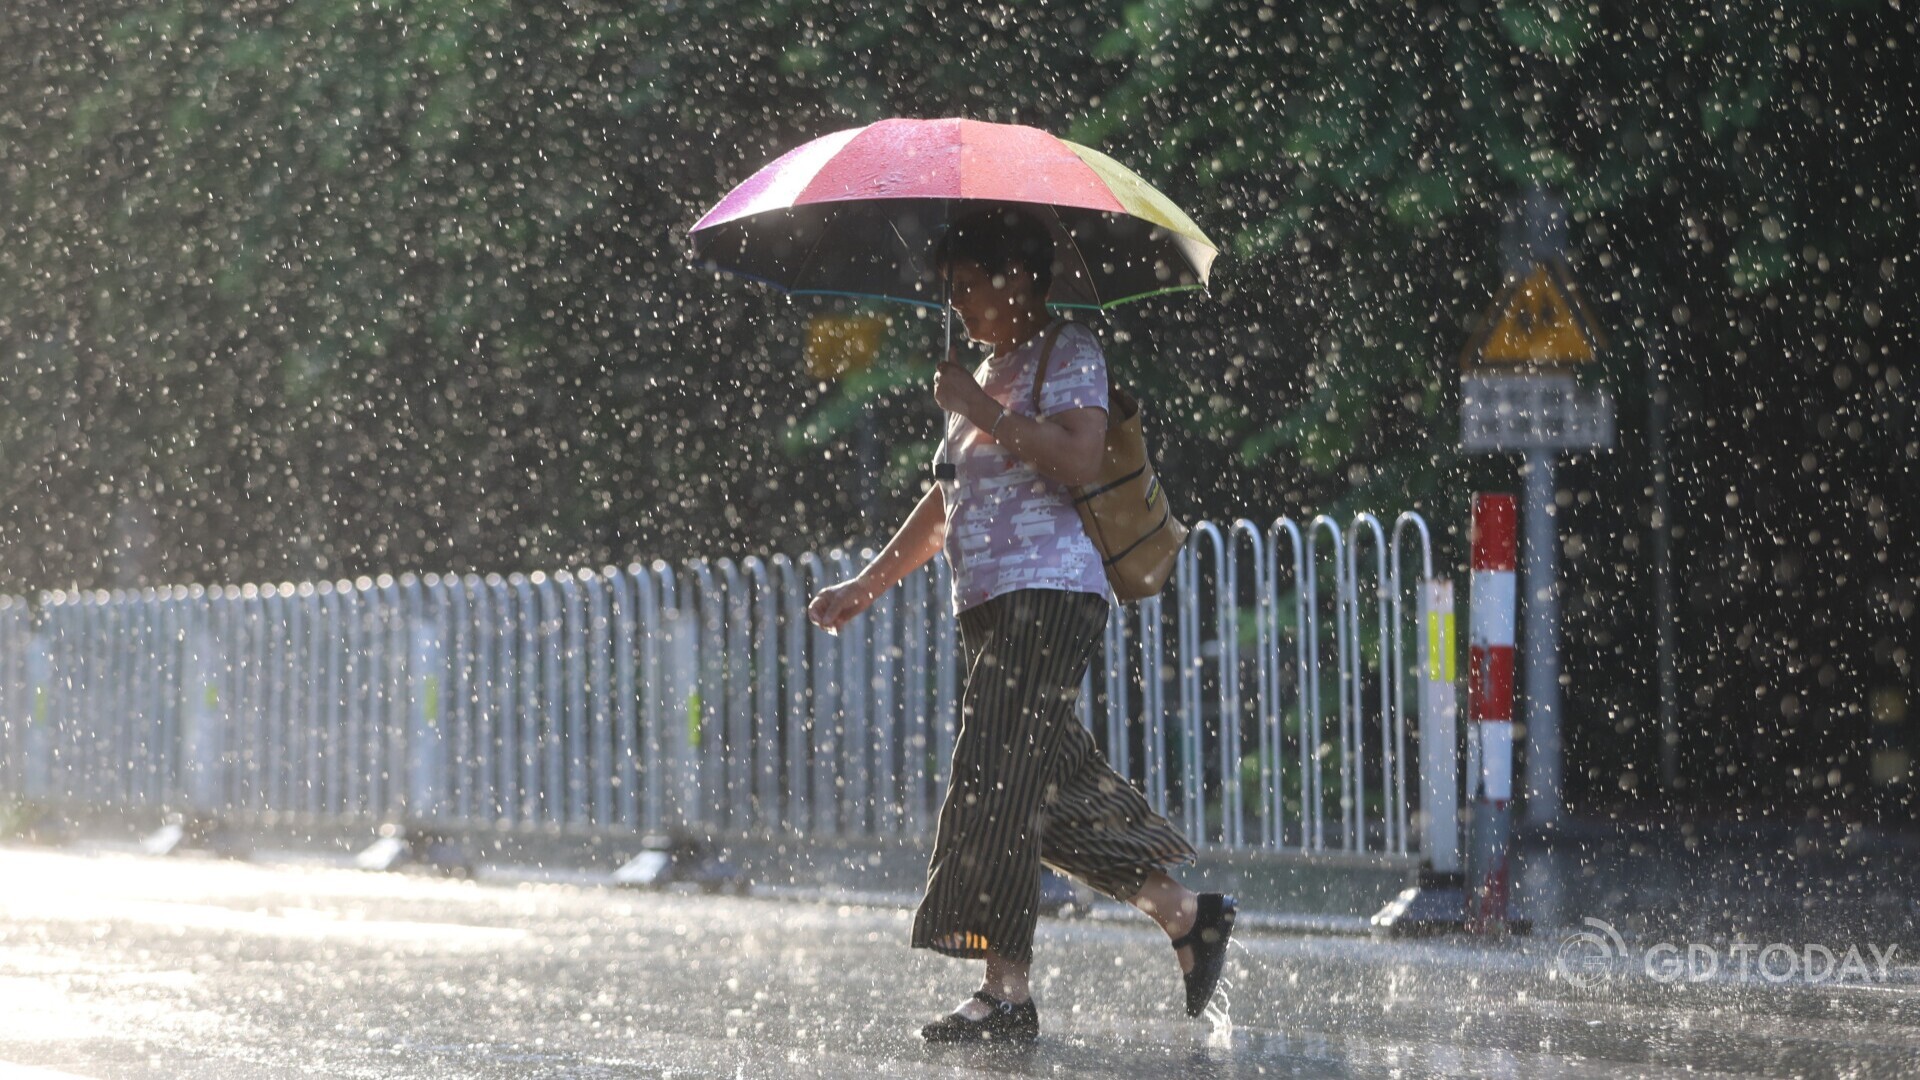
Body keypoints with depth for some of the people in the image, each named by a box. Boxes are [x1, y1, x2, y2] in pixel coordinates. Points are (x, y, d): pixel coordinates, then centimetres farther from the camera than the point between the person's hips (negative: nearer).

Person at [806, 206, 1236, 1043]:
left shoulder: (1069, 354, -3)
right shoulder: (986, 376, 22)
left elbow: (1081, 457, -20)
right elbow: (944, 505, 28)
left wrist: (985, 411, -15)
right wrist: (867, 585, 25)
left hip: (1050, 592, -9)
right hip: (991, 606, 9)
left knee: (995, 786, -14)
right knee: (1058, 787, 7)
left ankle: (1007, 993, -14)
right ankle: (1189, 916, 18)